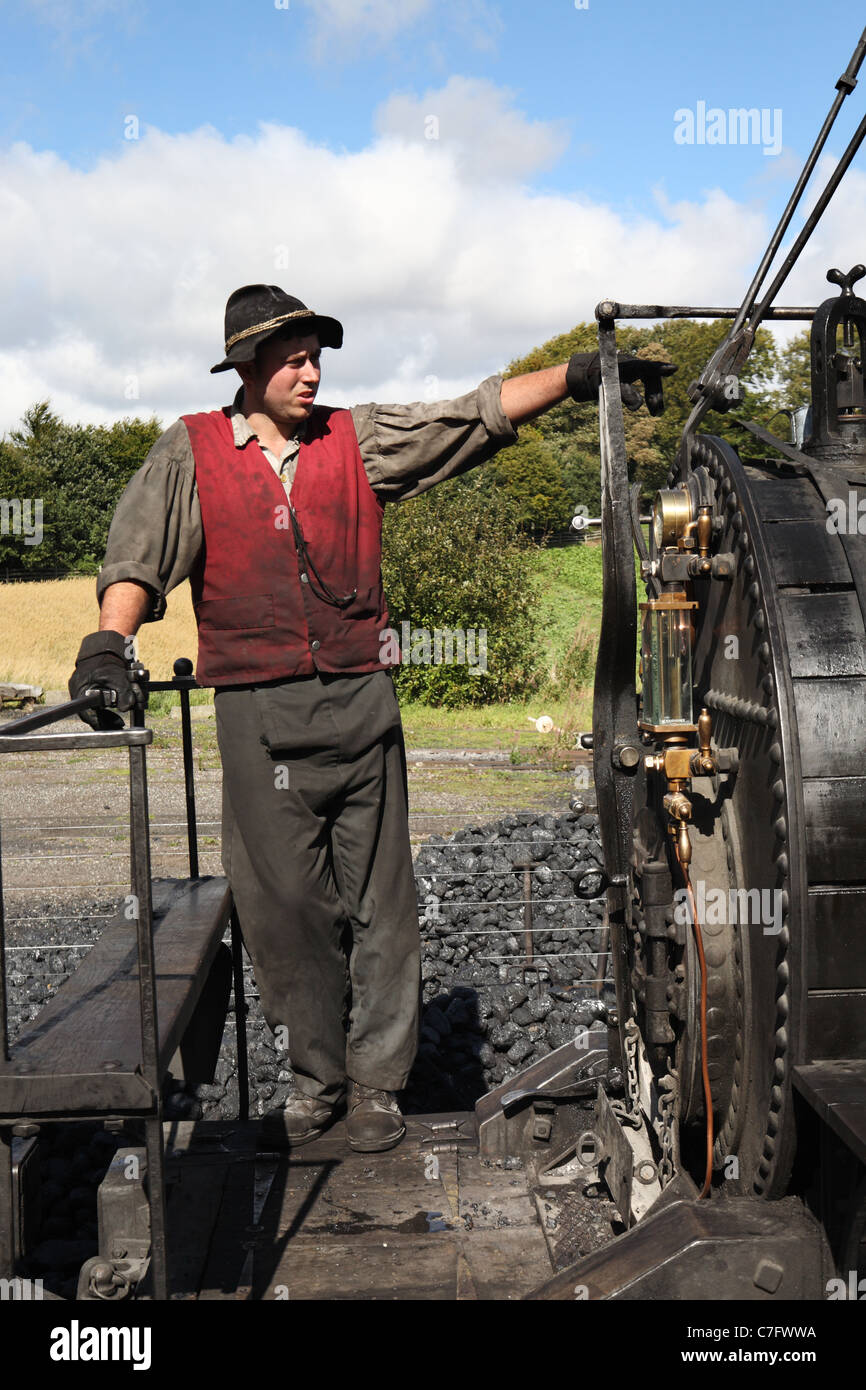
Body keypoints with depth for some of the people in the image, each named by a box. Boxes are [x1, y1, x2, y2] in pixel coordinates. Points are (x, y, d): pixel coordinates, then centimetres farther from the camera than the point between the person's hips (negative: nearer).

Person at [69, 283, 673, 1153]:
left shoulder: (357, 440, 11)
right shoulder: (191, 452, 7)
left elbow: (474, 417, 8)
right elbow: (141, 551, -4)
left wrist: (577, 376, 0)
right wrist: (110, 641, -21)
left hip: (360, 703, 2)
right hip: (258, 712, -1)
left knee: (380, 901, 4)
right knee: (284, 902, 4)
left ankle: (376, 1082, 19)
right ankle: (317, 1079, 22)